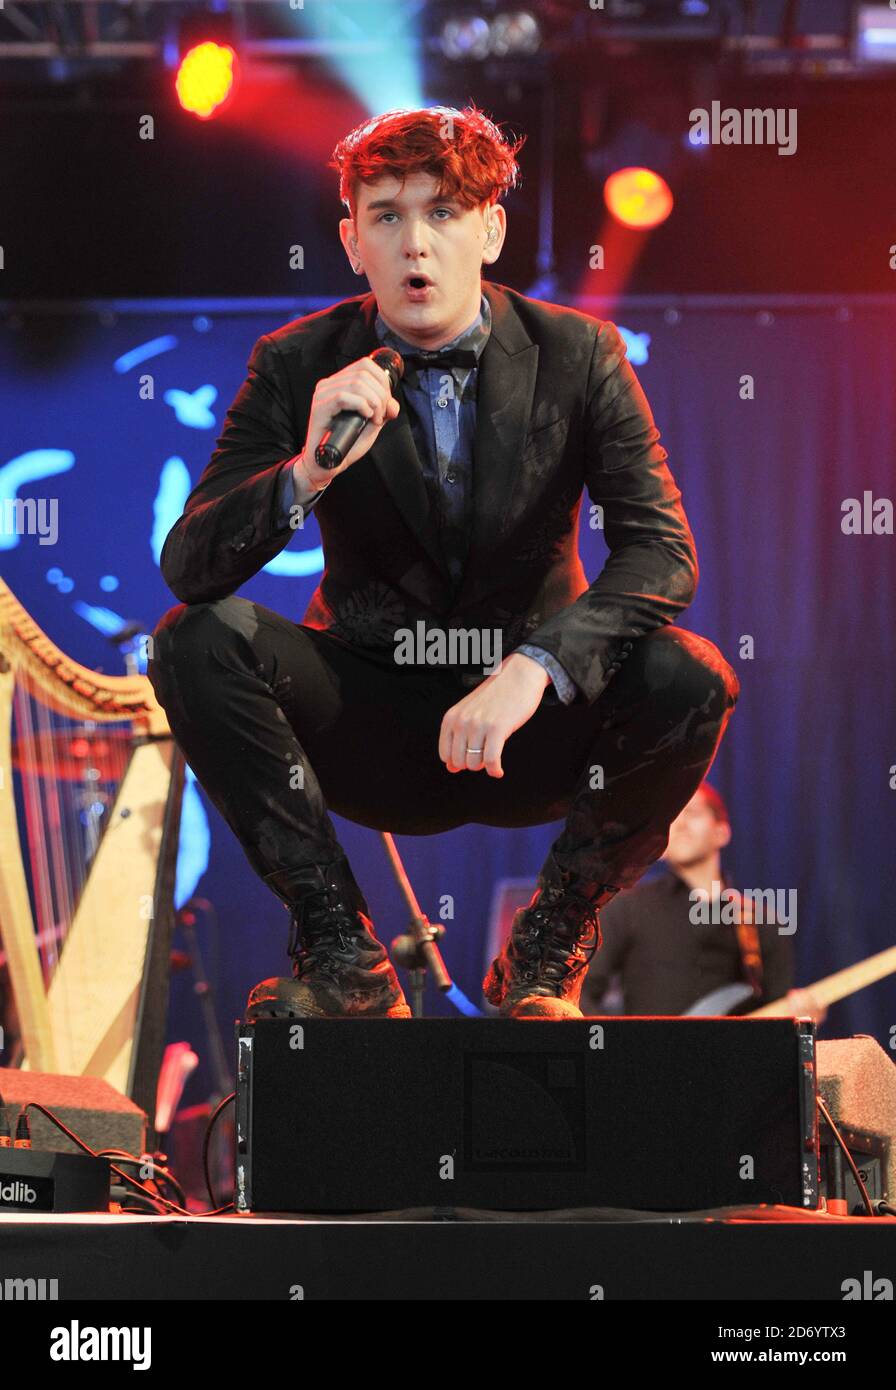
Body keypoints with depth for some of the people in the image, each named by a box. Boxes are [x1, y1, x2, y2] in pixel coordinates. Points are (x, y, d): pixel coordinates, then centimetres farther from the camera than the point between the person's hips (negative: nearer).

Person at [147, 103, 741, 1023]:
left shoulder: (578, 356, -7)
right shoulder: (299, 367, -6)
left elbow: (663, 550, -17)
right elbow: (188, 566, -14)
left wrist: (537, 666, -34)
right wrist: (309, 471, -33)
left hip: (529, 737, 0)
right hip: (371, 726, 1)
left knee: (688, 680, -28)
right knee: (197, 641, -24)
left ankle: (547, 953, -7)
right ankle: (342, 958, -15)